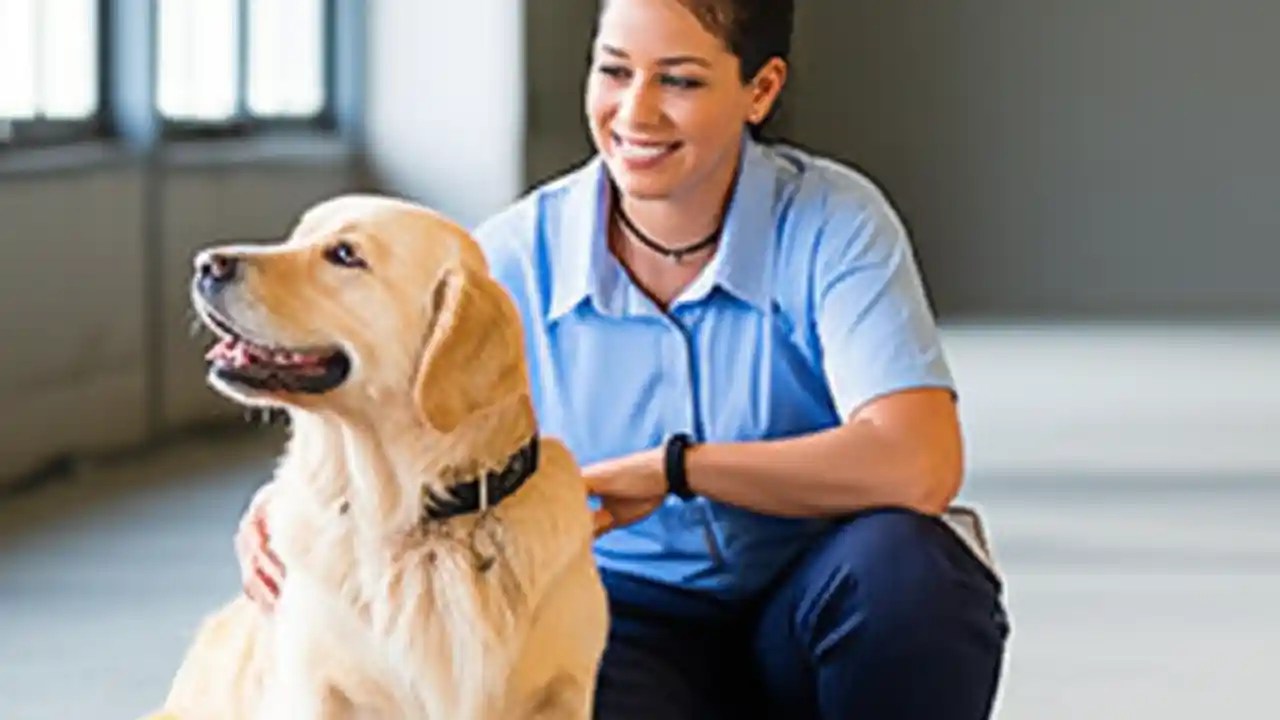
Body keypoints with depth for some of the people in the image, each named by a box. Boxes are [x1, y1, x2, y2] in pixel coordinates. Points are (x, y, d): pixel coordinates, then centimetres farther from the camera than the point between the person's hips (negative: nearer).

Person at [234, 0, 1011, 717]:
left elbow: (920, 465, -27)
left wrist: (672, 467, -26)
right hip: (631, 620, 0)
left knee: (900, 562, -35)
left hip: (804, 615, 0)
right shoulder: (517, 258, -6)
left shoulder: (832, 223, -13)